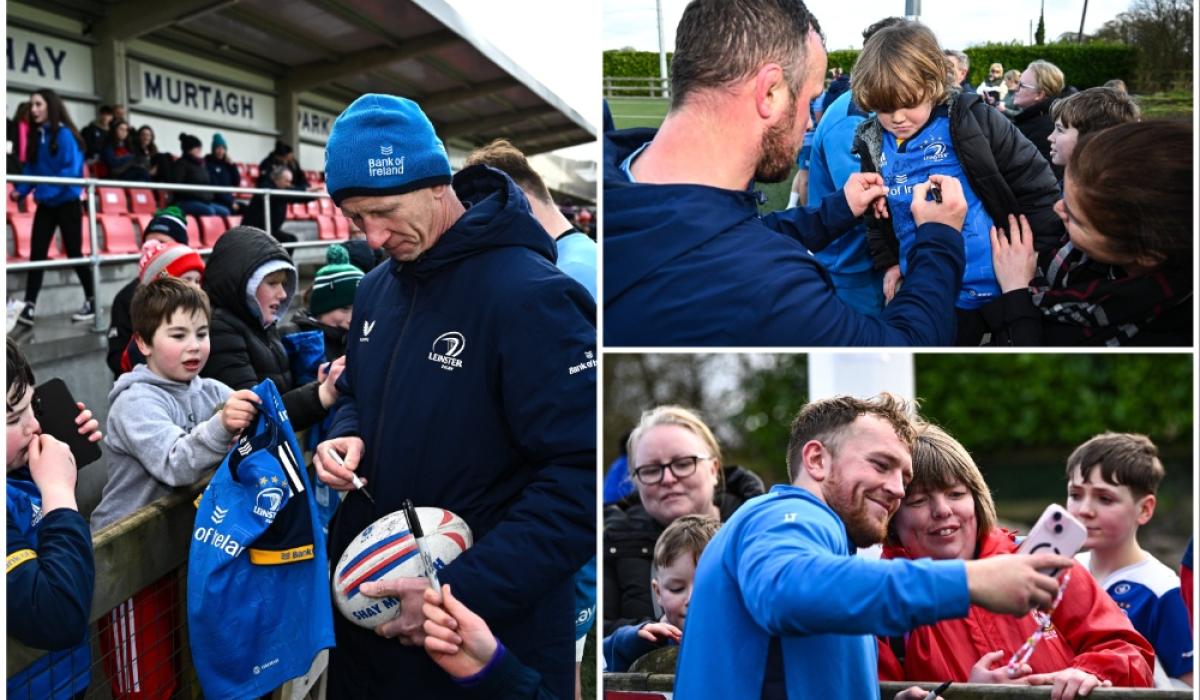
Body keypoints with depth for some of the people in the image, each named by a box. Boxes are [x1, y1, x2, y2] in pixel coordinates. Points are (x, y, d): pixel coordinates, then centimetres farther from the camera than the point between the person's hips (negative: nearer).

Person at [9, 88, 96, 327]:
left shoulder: (64, 134, -12)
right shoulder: (37, 135, 10)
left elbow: (71, 171, -19)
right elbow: (31, 170, 13)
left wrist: (47, 192, -26)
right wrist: (20, 190, -3)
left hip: (67, 203, -6)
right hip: (45, 205, 6)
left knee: (74, 253, 3)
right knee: (36, 254, -2)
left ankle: (91, 301, 17)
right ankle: (28, 307, -6)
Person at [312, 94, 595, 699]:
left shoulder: (530, 296, -21)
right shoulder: (376, 289, 6)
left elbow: (583, 477, -26)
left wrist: (463, 591, -27)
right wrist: (346, 437, 0)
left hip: (490, 632, -7)